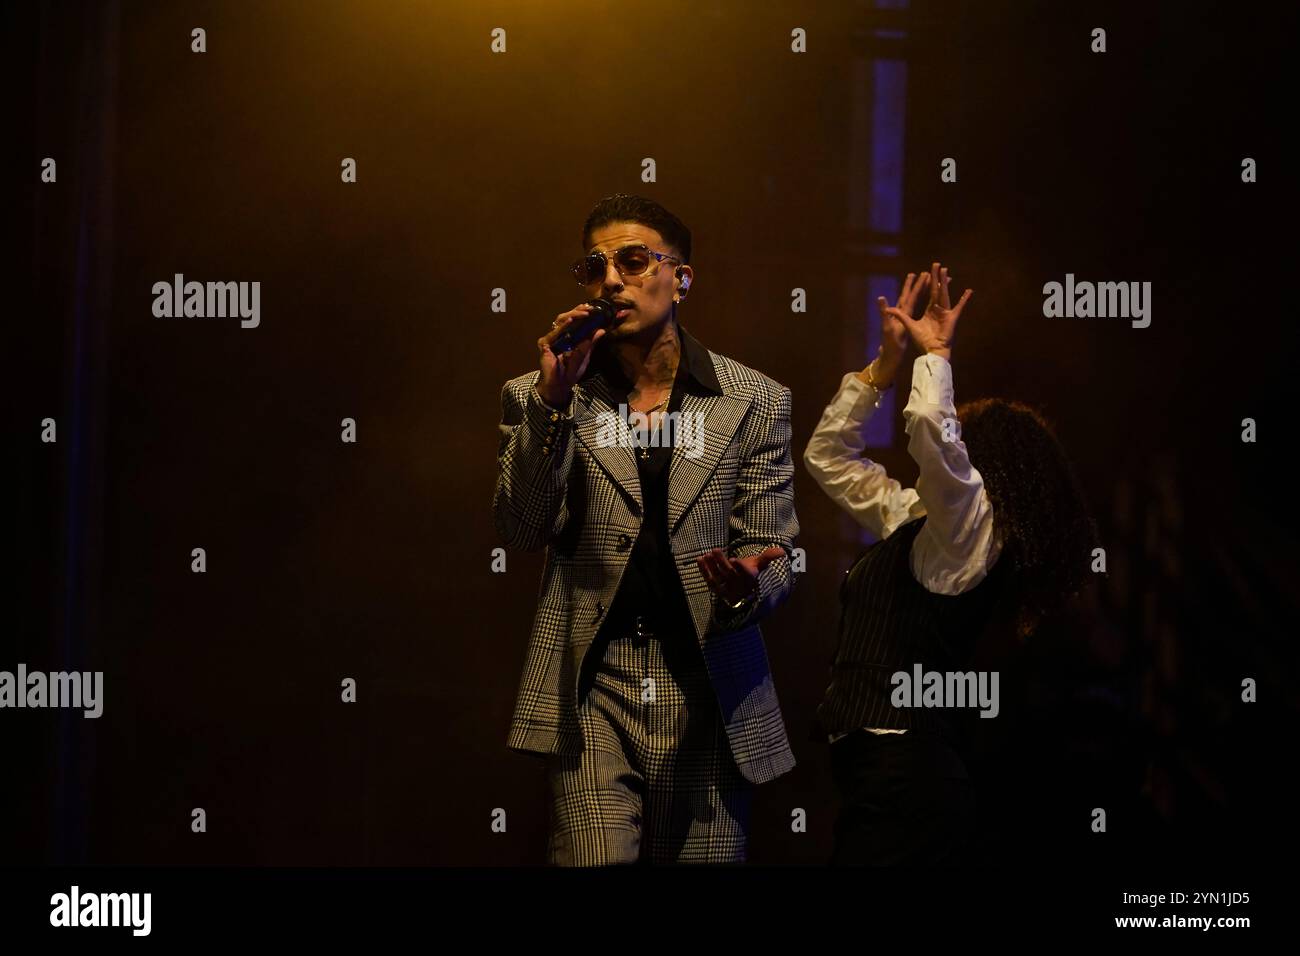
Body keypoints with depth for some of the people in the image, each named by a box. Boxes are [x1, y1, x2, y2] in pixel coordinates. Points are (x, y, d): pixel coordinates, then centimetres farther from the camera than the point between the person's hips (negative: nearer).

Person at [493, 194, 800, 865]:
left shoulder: (756, 402, 6)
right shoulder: (542, 399, 7)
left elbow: (771, 552, 6)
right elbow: (520, 531, -5)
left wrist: (746, 588, -18)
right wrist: (552, 400, -14)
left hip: (710, 691, 1)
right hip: (593, 693, -1)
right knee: (593, 861, -15)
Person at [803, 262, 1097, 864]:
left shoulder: (970, 526, -8)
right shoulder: (913, 520, 17)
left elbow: (930, 426, -26)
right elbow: (828, 455, 27)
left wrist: (935, 351, -7)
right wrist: (887, 361, 19)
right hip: (880, 769, 9)